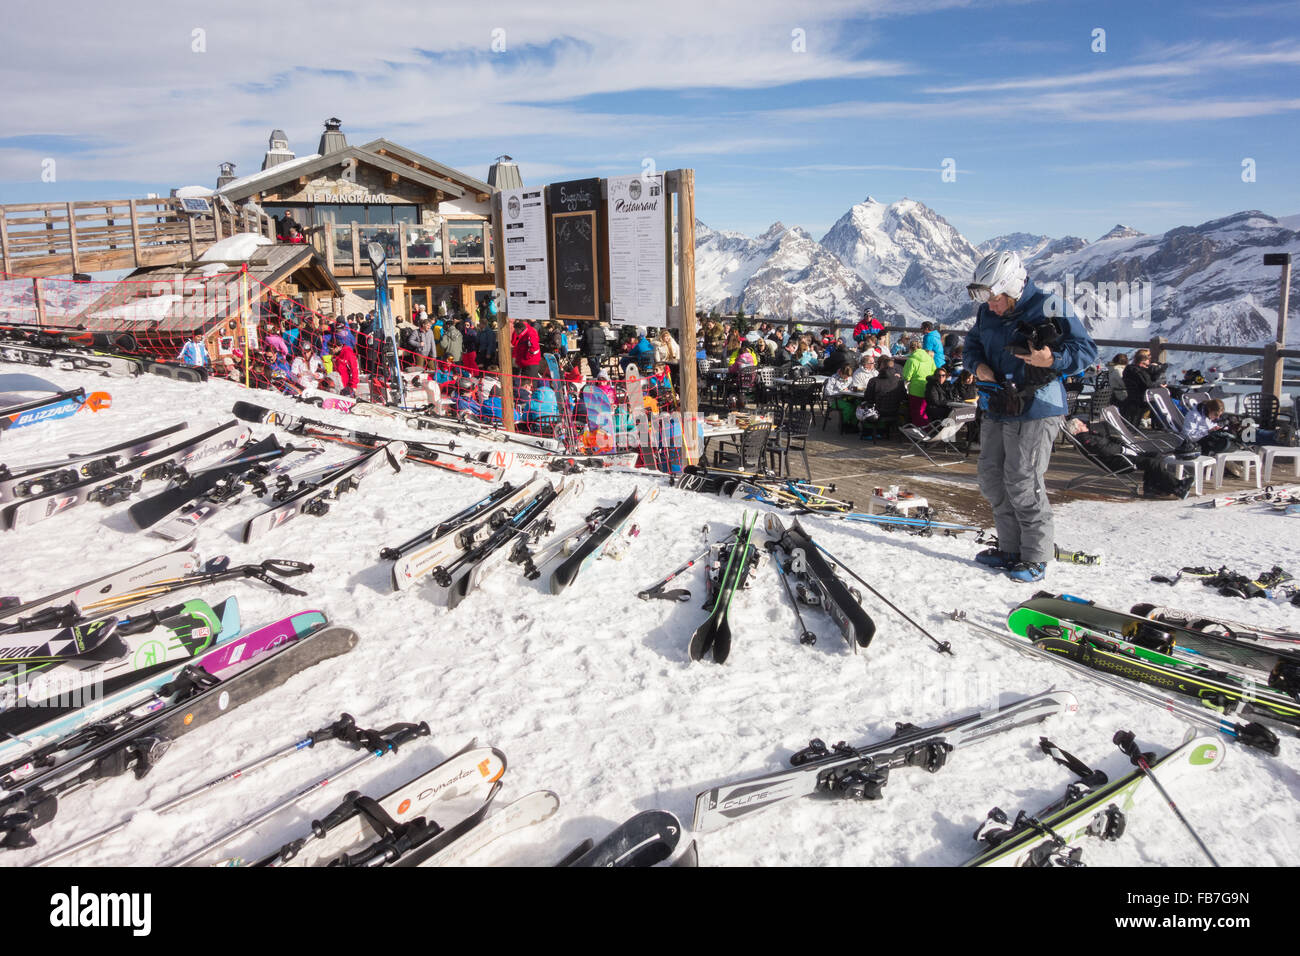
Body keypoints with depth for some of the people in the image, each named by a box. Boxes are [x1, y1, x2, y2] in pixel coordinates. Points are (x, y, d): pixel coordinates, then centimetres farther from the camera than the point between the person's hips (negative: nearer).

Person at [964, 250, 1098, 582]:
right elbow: (972, 343, 22)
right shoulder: (987, 313, 7)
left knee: (1023, 483, -6)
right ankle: (1012, 548, 26)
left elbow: (1086, 349, -10)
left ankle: (1036, 557, 8)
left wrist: (1053, 360, -28)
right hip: (997, 409, 8)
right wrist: (978, 365, 0)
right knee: (992, 480, 12)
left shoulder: (1050, 308, -12)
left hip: (1035, 410, -7)